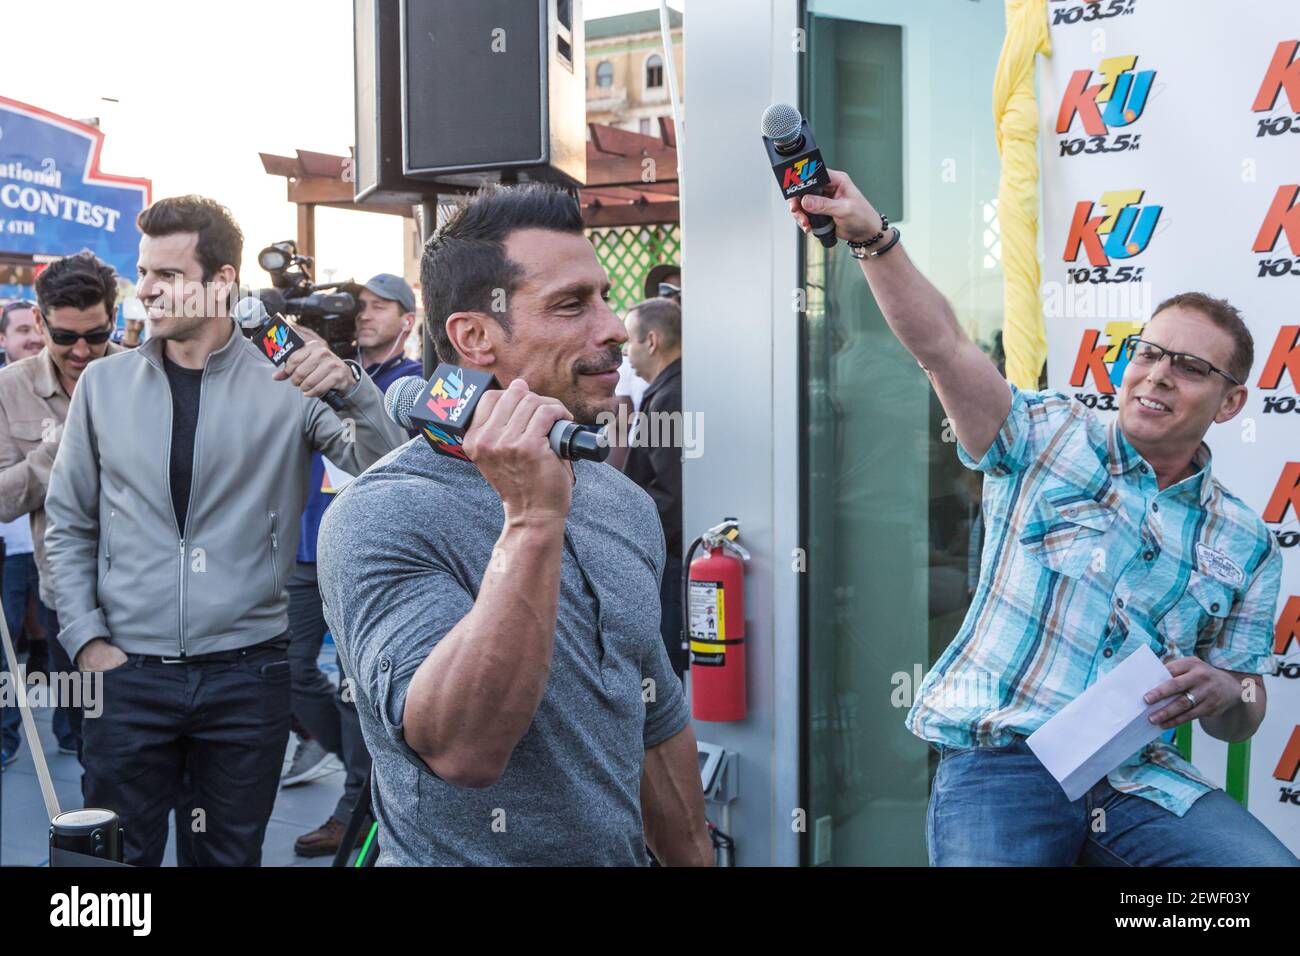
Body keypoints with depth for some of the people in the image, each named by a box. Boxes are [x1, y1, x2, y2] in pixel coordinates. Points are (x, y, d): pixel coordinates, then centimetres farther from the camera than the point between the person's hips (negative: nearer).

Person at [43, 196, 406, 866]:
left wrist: (353, 386, -25)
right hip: (127, 673, 1)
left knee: (228, 854, 13)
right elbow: (69, 523, 9)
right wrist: (86, 637, 0)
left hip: (248, 676, -1)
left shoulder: (287, 384, -2)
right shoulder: (104, 383, 4)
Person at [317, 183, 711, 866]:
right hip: (459, 853, -6)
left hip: (622, 852, 7)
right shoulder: (379, 519, -21)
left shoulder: (627, 505, 1)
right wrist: (531, 521, -38)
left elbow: (658, 724, 10)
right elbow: (464, 749, -34)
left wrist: (693, 856, 11)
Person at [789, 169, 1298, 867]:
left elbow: (1242, 719, 18)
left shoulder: (1244, 546, 13)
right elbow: (941, 345, -9)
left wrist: (1223, 693, -6)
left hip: (1139, 781, 3)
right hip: (999, 762, -2)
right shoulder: (1051, 438, 6)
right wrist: (871, 237, -23)